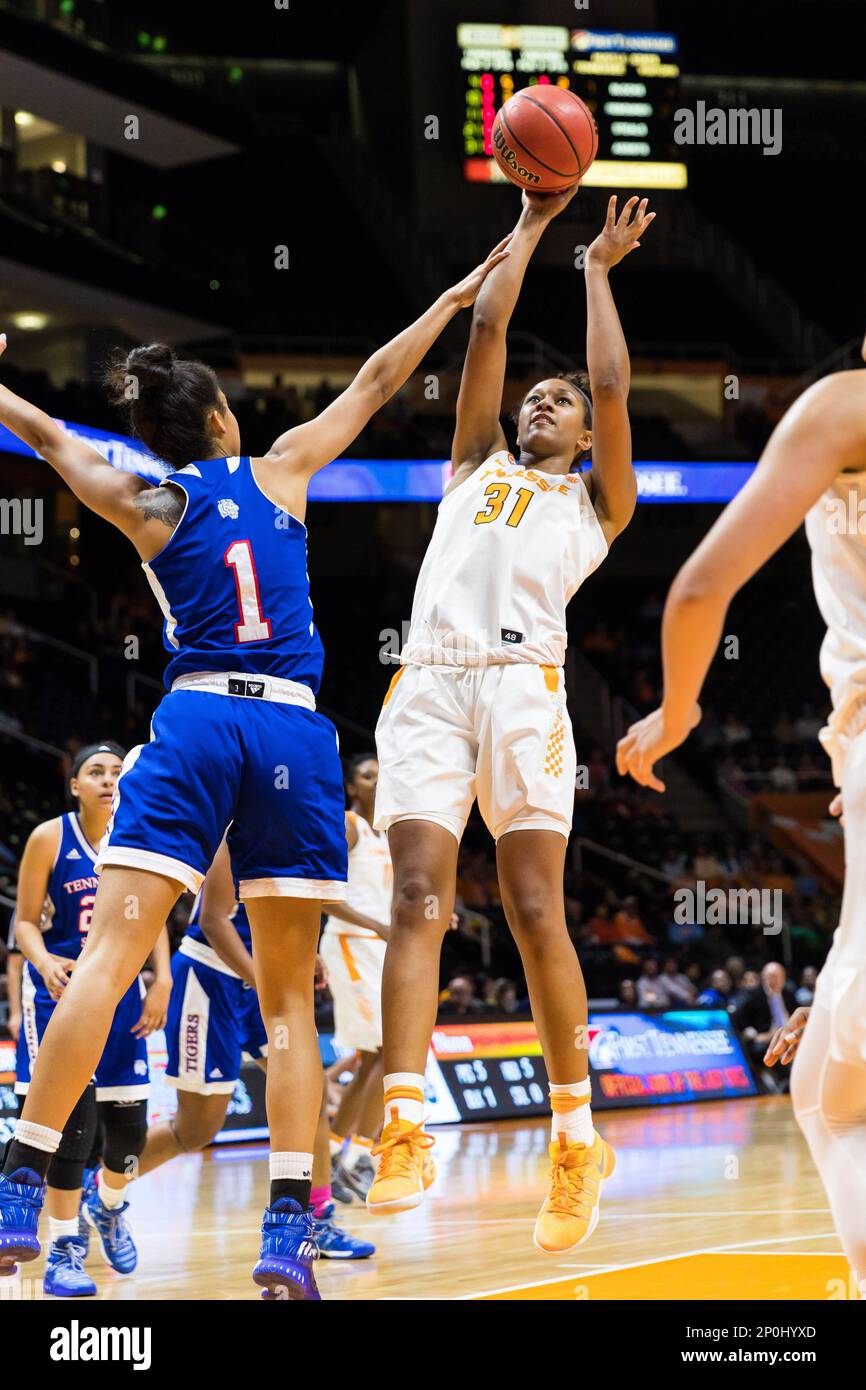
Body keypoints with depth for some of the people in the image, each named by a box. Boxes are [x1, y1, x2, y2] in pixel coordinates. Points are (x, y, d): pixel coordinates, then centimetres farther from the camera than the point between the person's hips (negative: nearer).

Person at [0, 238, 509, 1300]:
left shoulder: (147, 508, 9)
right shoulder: (280, 472, 11)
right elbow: (374, 385, 22)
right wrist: (458, 296, 33)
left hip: (196, 723, -1)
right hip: (295, 735, 1)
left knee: (107, 955, -8)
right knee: (287, 995, 4)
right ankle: (287, 1233, -5)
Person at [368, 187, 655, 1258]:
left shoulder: (595, 502, 23)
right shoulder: (477, 466, 31)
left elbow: (612, 384, 12)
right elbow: (486, 329, 25)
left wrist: (599, 269, 24)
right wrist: (531, 228, 30)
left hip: (520, 682, -2)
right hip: (427, 684, 2)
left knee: (535, 912, -10)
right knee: (417, 903, -13)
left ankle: (576, 1139, -1)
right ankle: (406, 1133, -24)